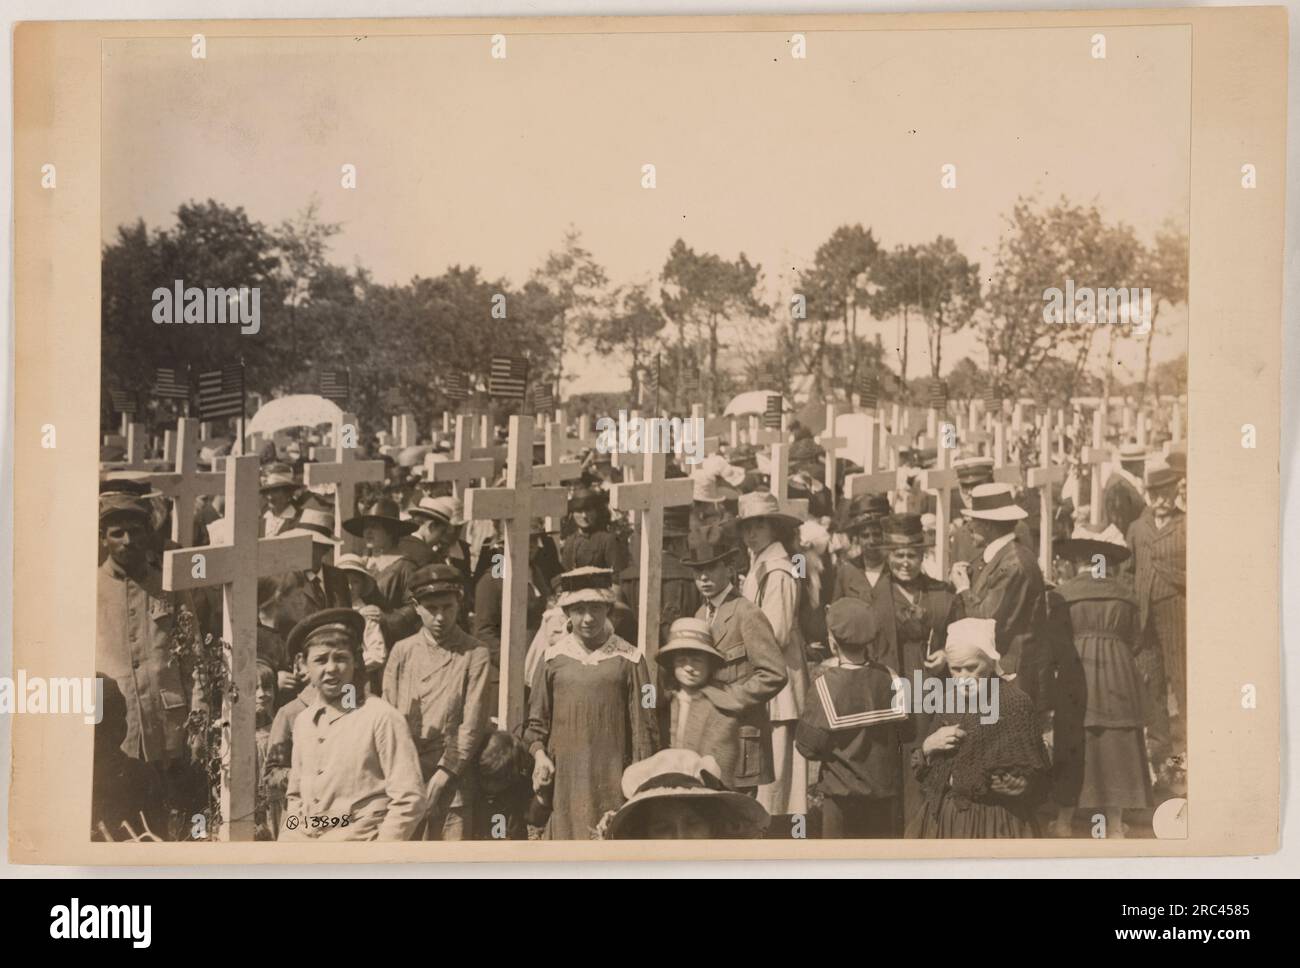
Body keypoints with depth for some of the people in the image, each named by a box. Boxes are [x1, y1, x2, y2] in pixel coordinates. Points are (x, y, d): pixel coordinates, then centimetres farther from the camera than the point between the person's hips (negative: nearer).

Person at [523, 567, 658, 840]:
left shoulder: (628, 660, 1)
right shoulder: (553, 657, 6)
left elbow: (643, 725, 4)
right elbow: (536, 720, 13)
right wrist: (539, 754, -4)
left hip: (612, 782, -1)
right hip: (564, 780, 2)